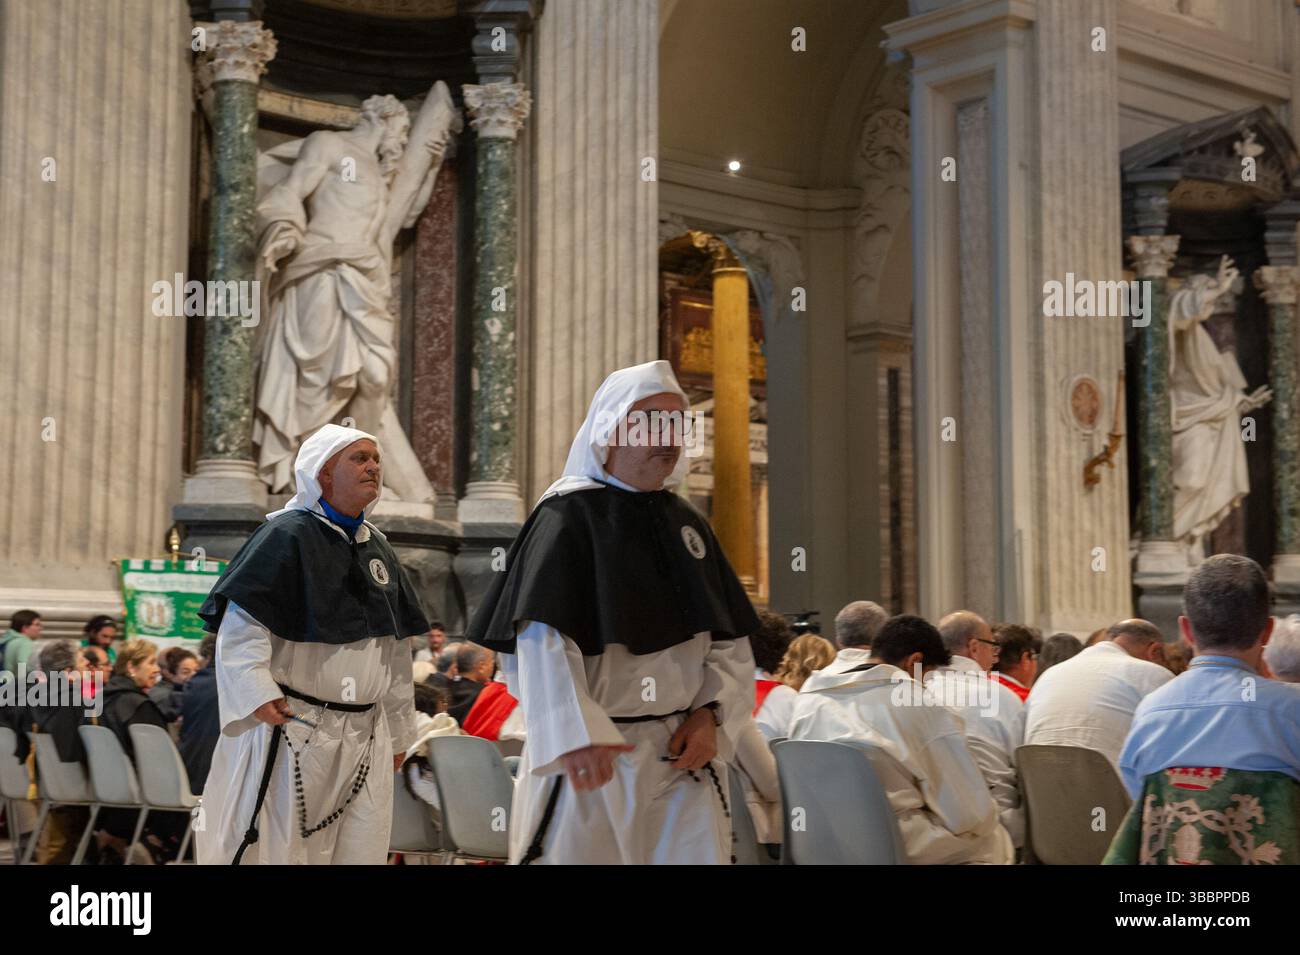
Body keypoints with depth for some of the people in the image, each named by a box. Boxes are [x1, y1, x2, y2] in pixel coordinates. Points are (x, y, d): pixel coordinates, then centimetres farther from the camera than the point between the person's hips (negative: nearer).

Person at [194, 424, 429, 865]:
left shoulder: (378, 549, 15)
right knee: (274, 846, -1)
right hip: (291, 725, -7)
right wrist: (257, 694, -26)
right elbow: (241, 622, -15)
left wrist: (398, 730, 19)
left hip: (364, 738, 7)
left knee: (361, 849, 7)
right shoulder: (287, 535, -7)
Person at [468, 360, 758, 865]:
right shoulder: (568, 515, -6)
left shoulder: (687, 524, 13)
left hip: (685, 753, 5)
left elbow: (730, 638, 11)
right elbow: (543, 638, -17)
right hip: (590, 759, -5)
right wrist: (576, 737, -28)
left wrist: (712, 712, -5)